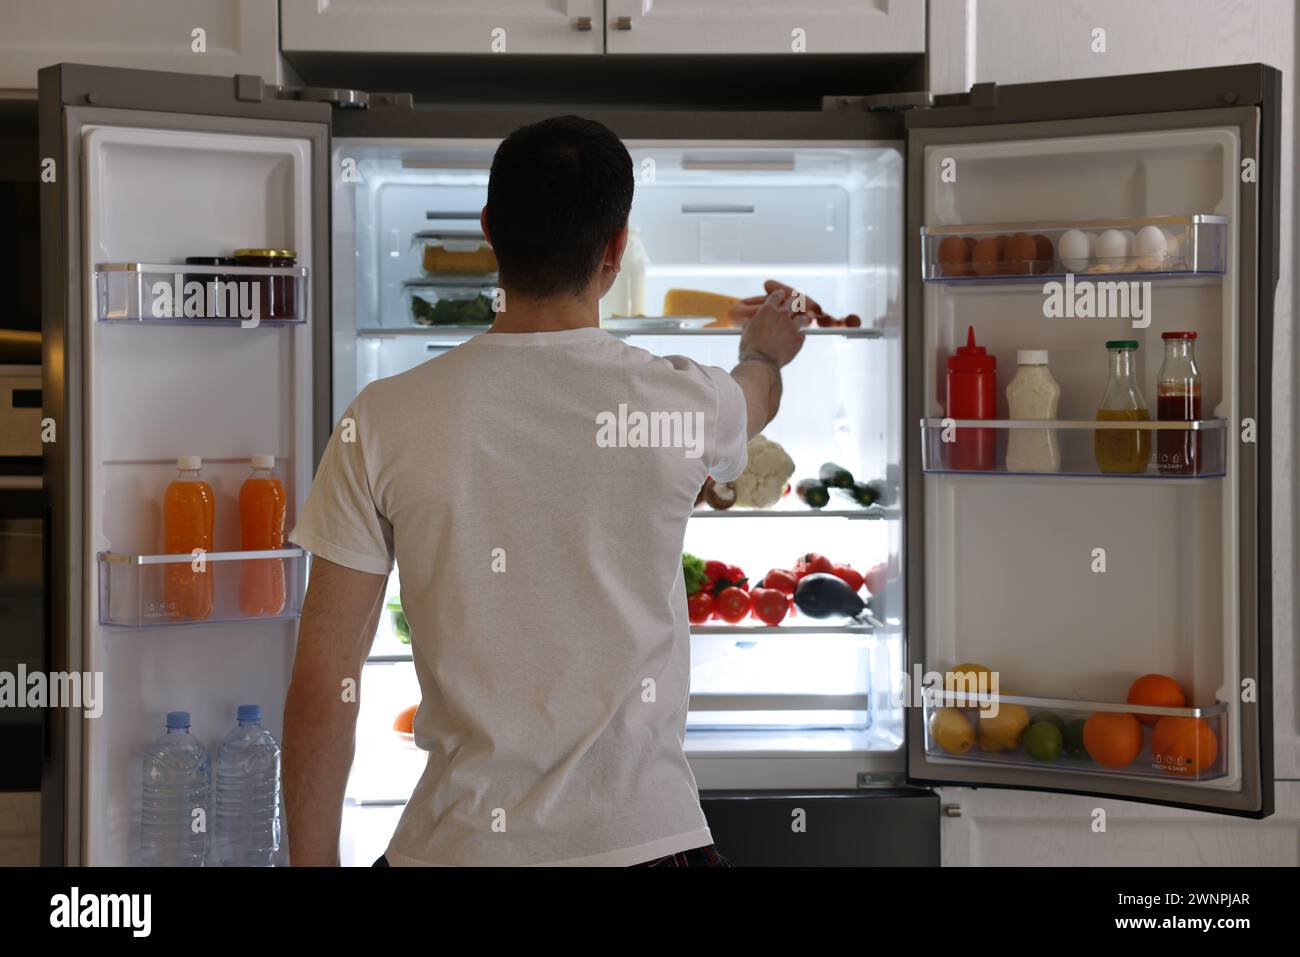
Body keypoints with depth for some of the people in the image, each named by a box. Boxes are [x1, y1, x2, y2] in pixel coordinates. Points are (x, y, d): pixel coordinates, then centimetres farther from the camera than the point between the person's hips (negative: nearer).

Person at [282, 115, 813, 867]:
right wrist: (765, 350, 44)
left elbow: (323, 683, -8)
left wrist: (313, 859, 4)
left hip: (459, 840, 1)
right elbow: (758, 400, 20)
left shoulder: (383, 423, -9)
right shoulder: (685, 404, -7)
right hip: (644, 835, 0)